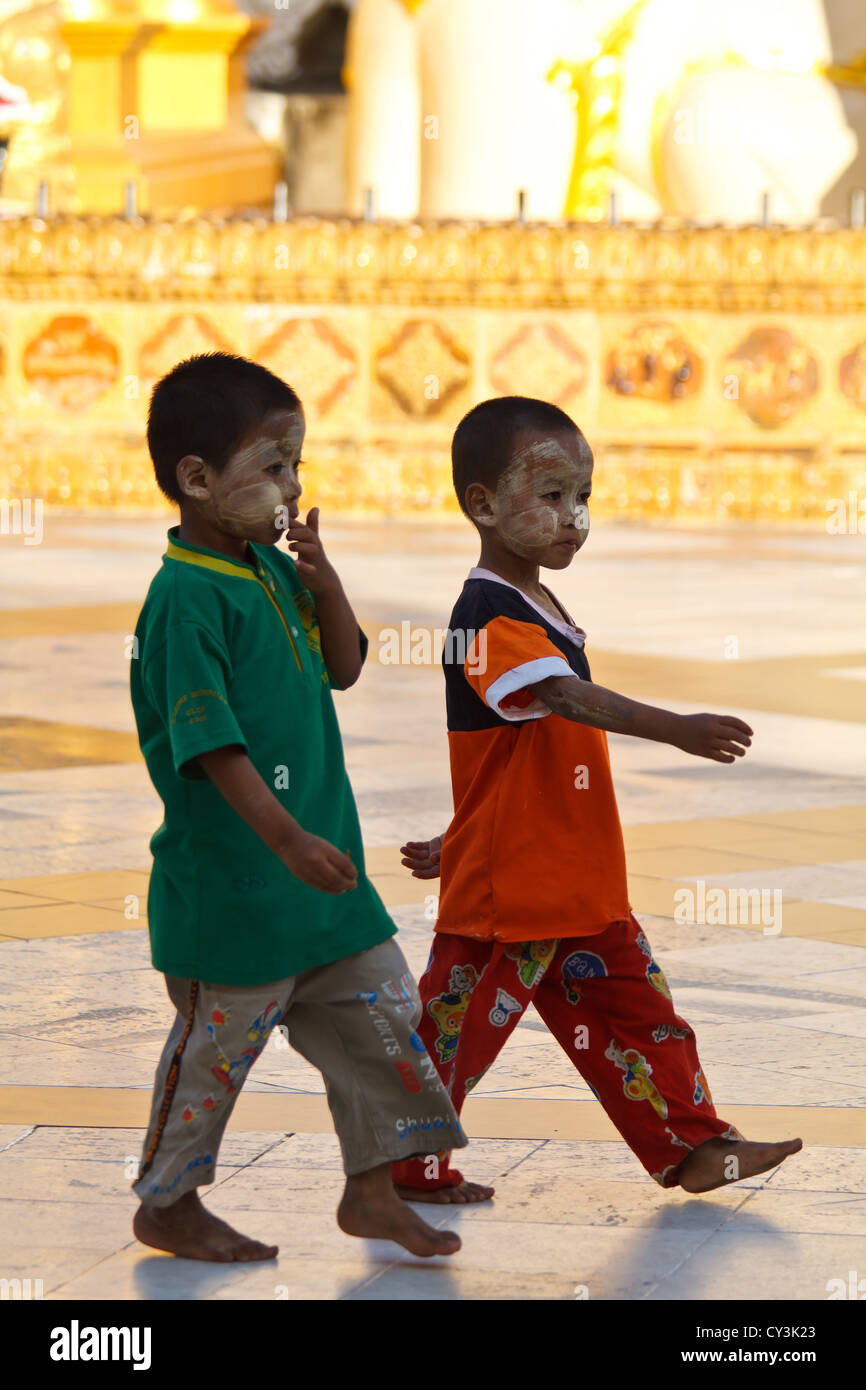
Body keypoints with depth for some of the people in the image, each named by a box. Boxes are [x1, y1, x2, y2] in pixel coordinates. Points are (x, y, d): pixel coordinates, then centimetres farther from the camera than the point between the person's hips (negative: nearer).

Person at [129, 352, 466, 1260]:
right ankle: (166, 1206, 21)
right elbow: (210, 742, -24)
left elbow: (343, 668, 16)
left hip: (319, 868, 8)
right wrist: (286, 838, -29)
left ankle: (370, 1191, 21)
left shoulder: (271, 572, 8)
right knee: (217, 1042, 4)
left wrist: (323, 579, -1)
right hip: (230, 882, -8)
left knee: (381, 1012, 10)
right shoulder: (186, 599, -19)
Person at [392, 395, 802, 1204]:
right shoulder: (489, 616, -18)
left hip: (581, 887, 9)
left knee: (635, 1010, 11)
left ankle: (691, 1146, 18)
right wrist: (676, 729, -43)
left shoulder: (539, 612, 14)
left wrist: (464, 843, 28)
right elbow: (566, 697, -34)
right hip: (504, 890, -9)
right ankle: (405, 1165, 15)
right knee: (464, 1023, 2)